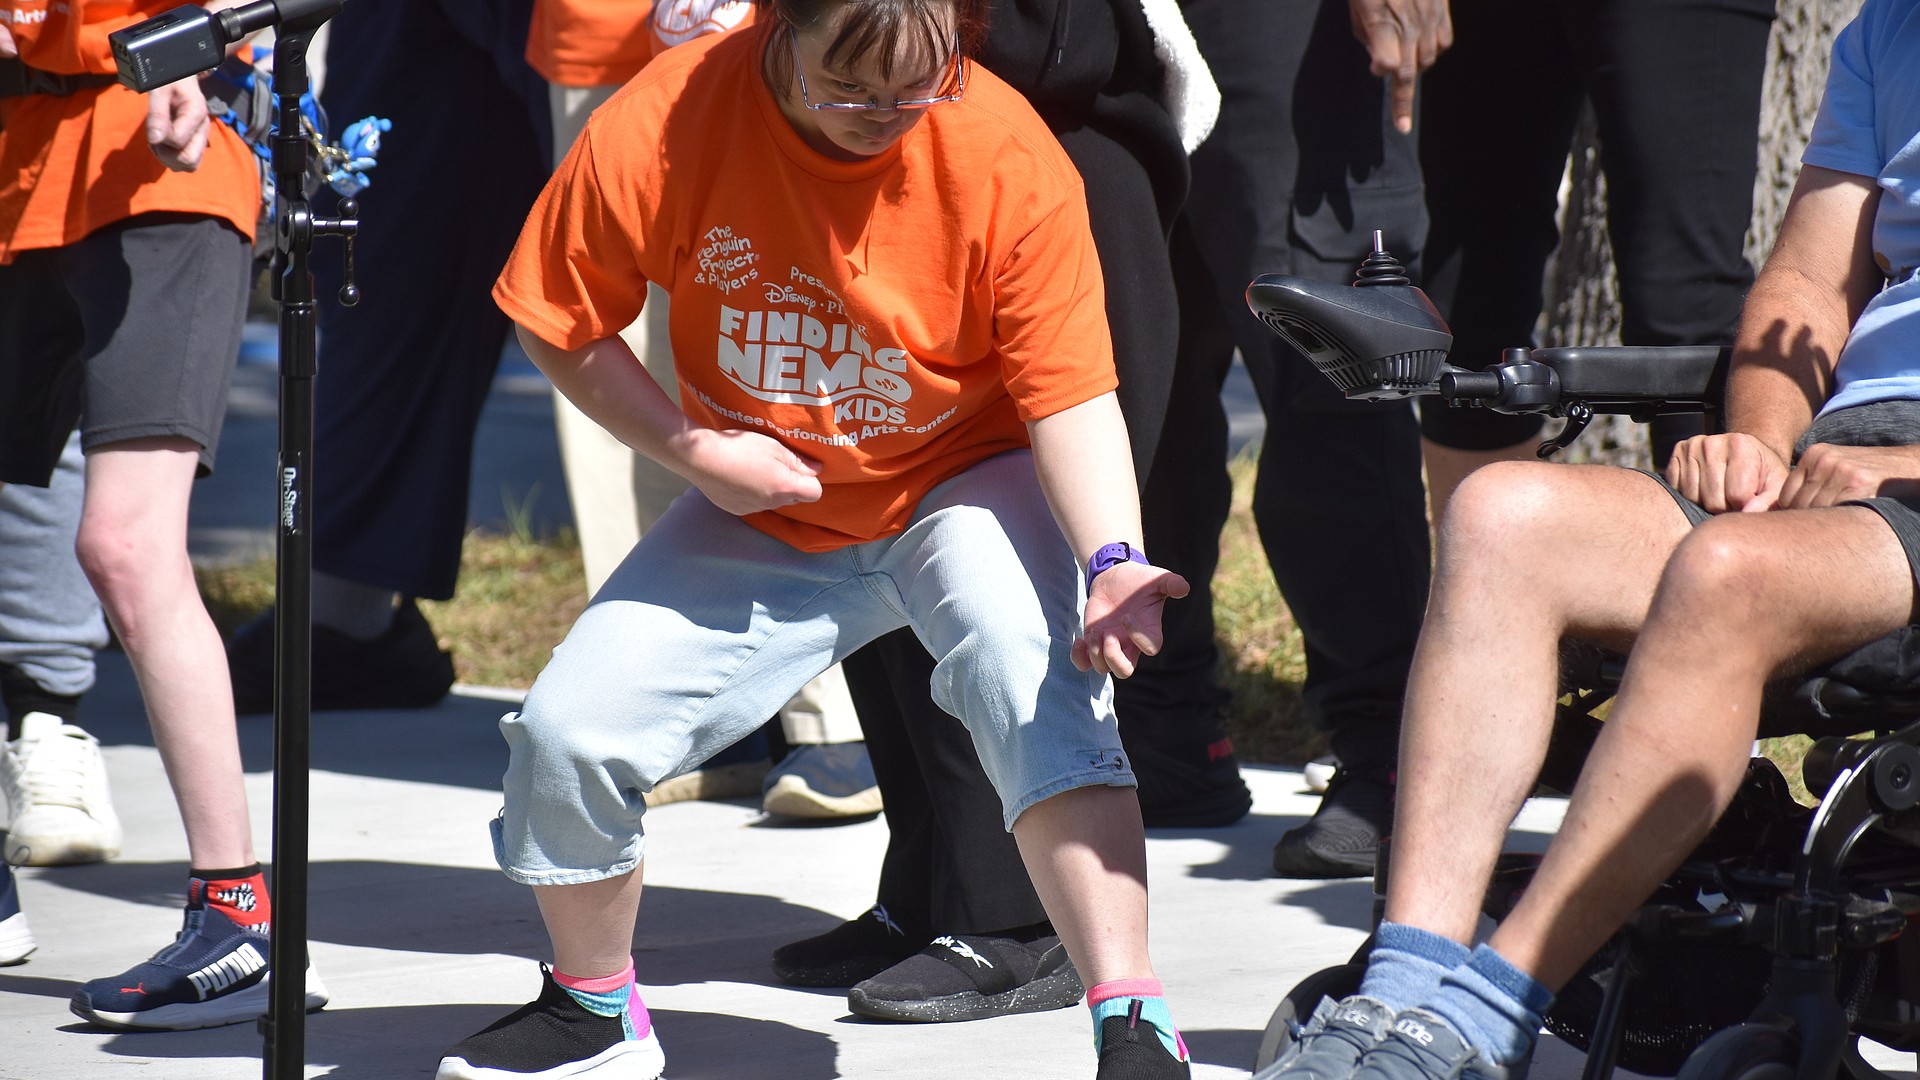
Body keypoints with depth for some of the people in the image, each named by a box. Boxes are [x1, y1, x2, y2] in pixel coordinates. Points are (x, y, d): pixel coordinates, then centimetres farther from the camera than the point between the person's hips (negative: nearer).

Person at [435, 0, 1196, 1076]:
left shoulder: (1009, 157, -24)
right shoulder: (661, 125, -20)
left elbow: (1070, 392, -23)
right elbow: (563, 323, -6)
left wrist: (1114, 563, -39)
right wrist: (689, 447, -19)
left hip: (961, 483, -3)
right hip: (761, 512, 3)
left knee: (1040, 682, -33)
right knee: (568, 727, -7)